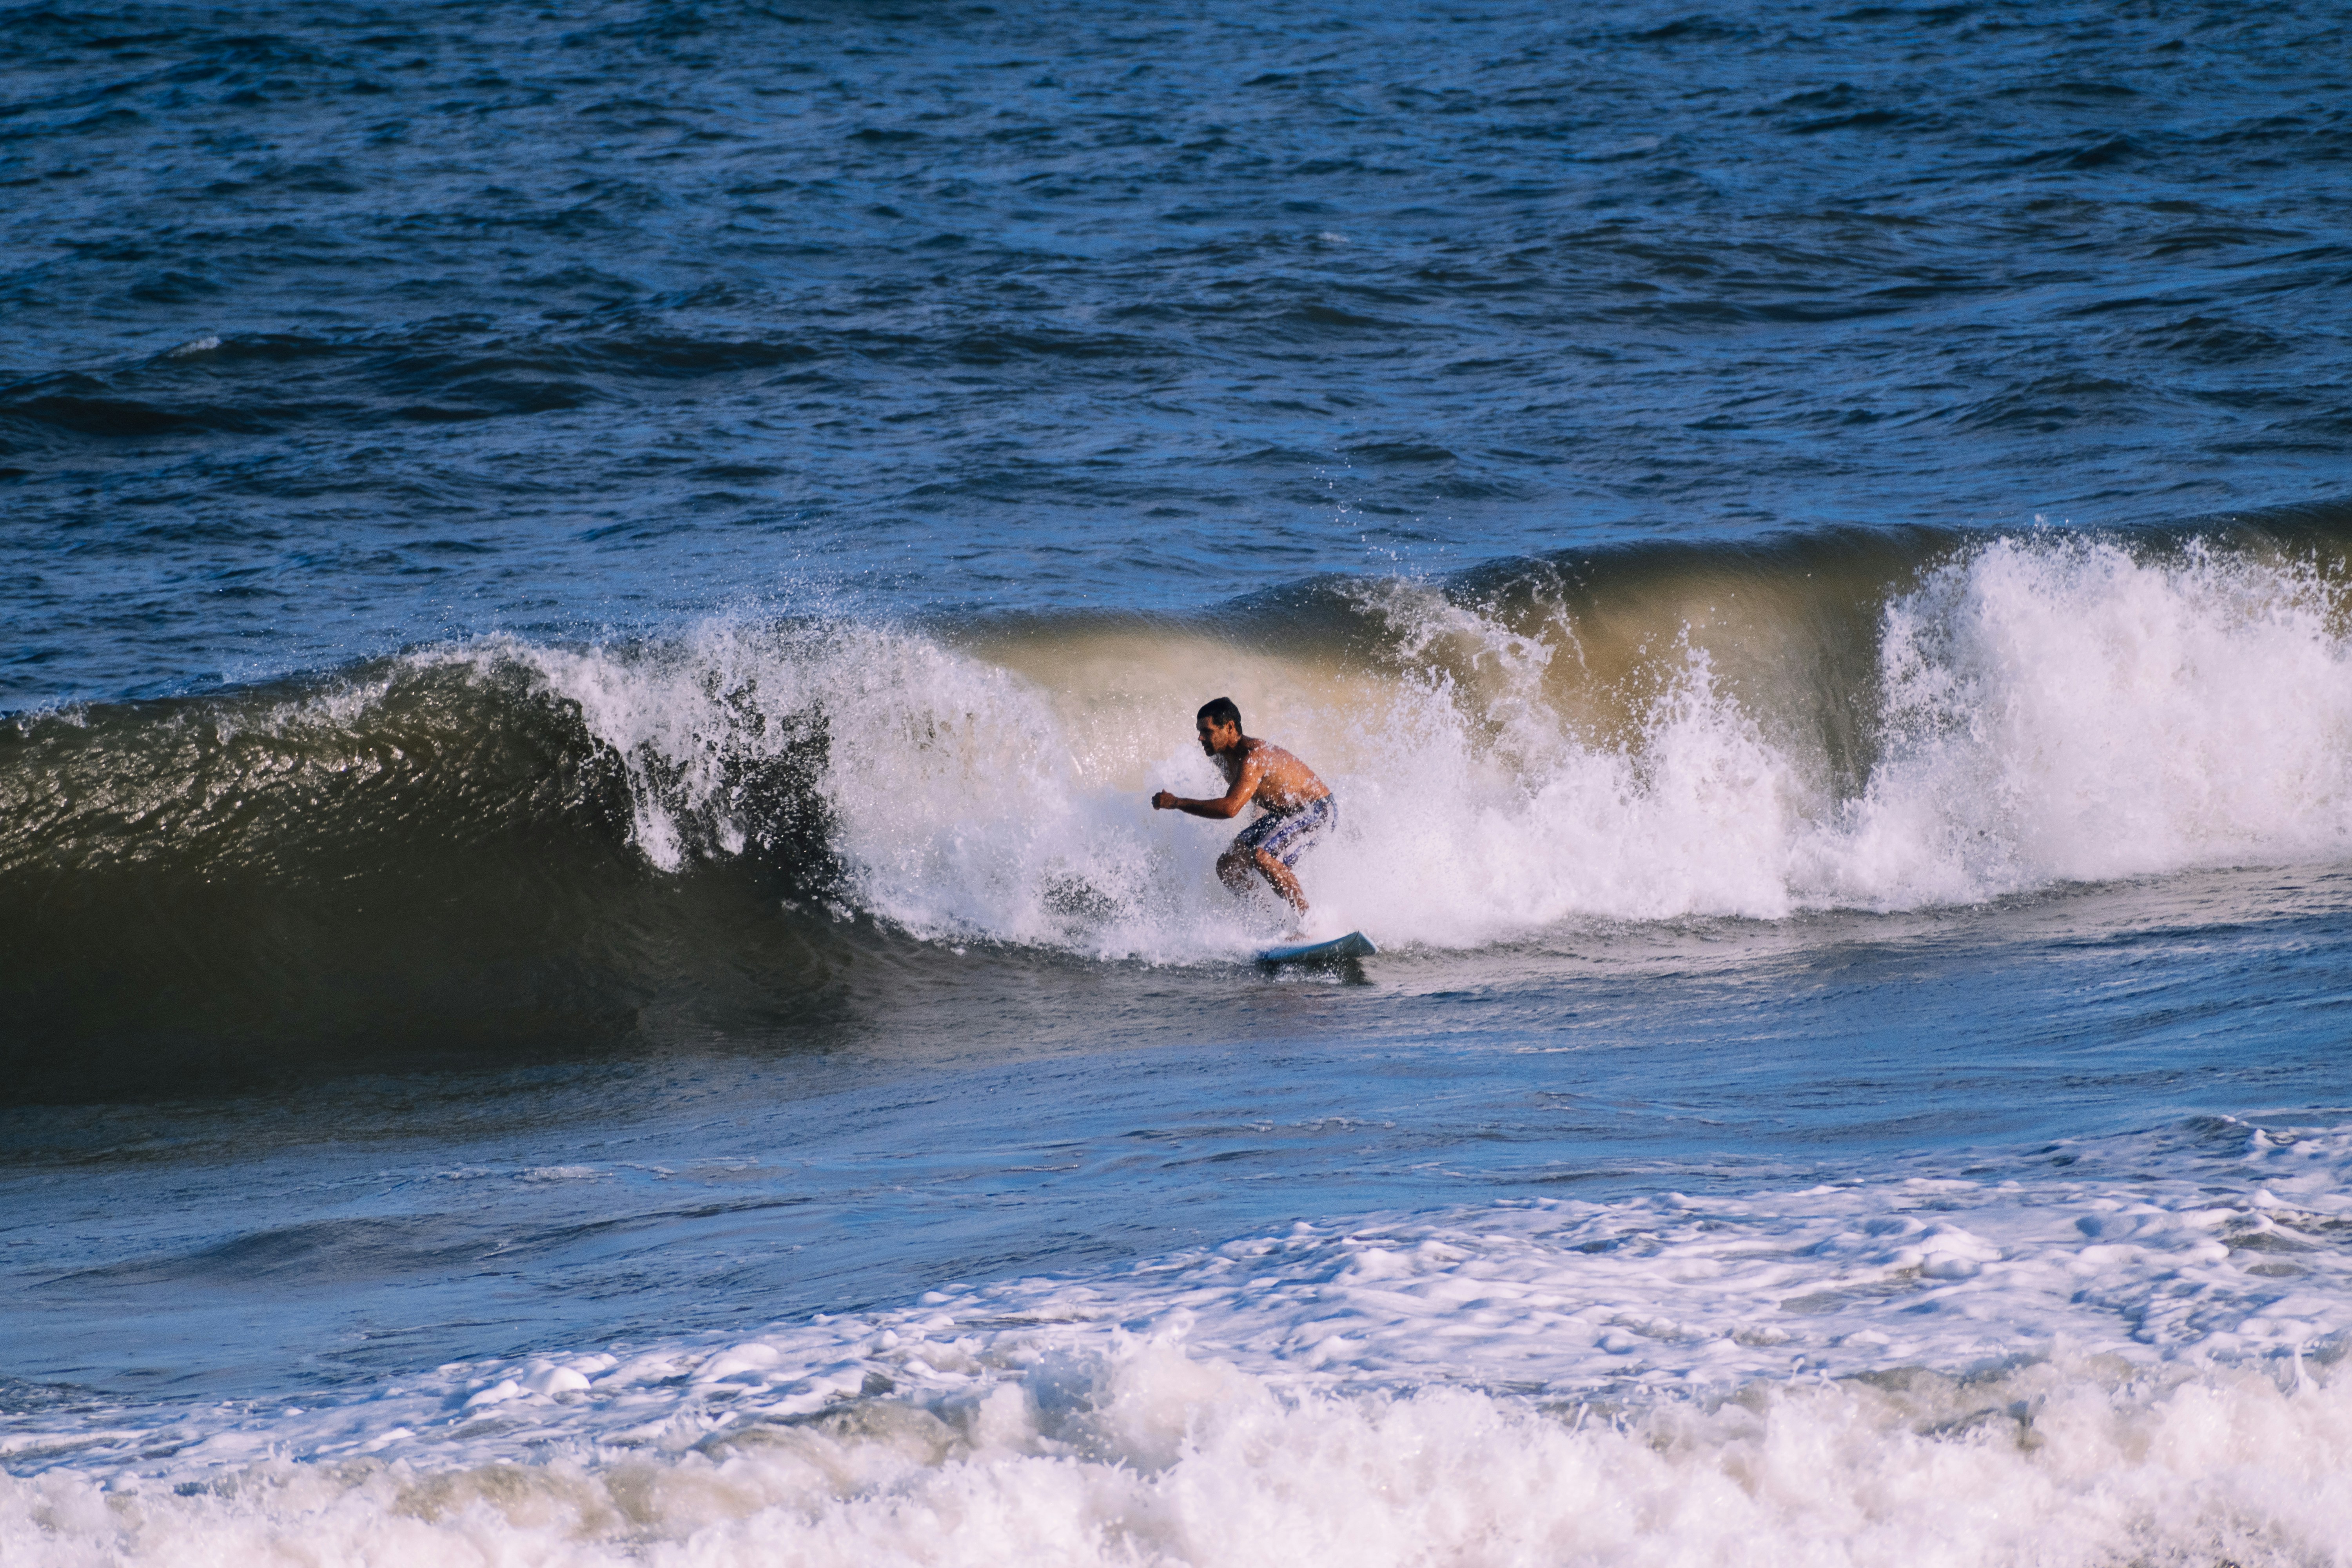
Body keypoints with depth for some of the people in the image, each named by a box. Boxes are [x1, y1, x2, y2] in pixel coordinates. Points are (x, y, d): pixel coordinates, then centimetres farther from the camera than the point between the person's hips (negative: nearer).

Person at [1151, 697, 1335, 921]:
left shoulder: (1254, 757, -31)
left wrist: (1177, 803, -38)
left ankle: (1310, 923, -22)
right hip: (1282, 815, 10)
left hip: (1318, 811, -10)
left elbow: (1230, 808, -41)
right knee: (1228, 867, 0)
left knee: (1261, 856, -31)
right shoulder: (1222, 757, -1)